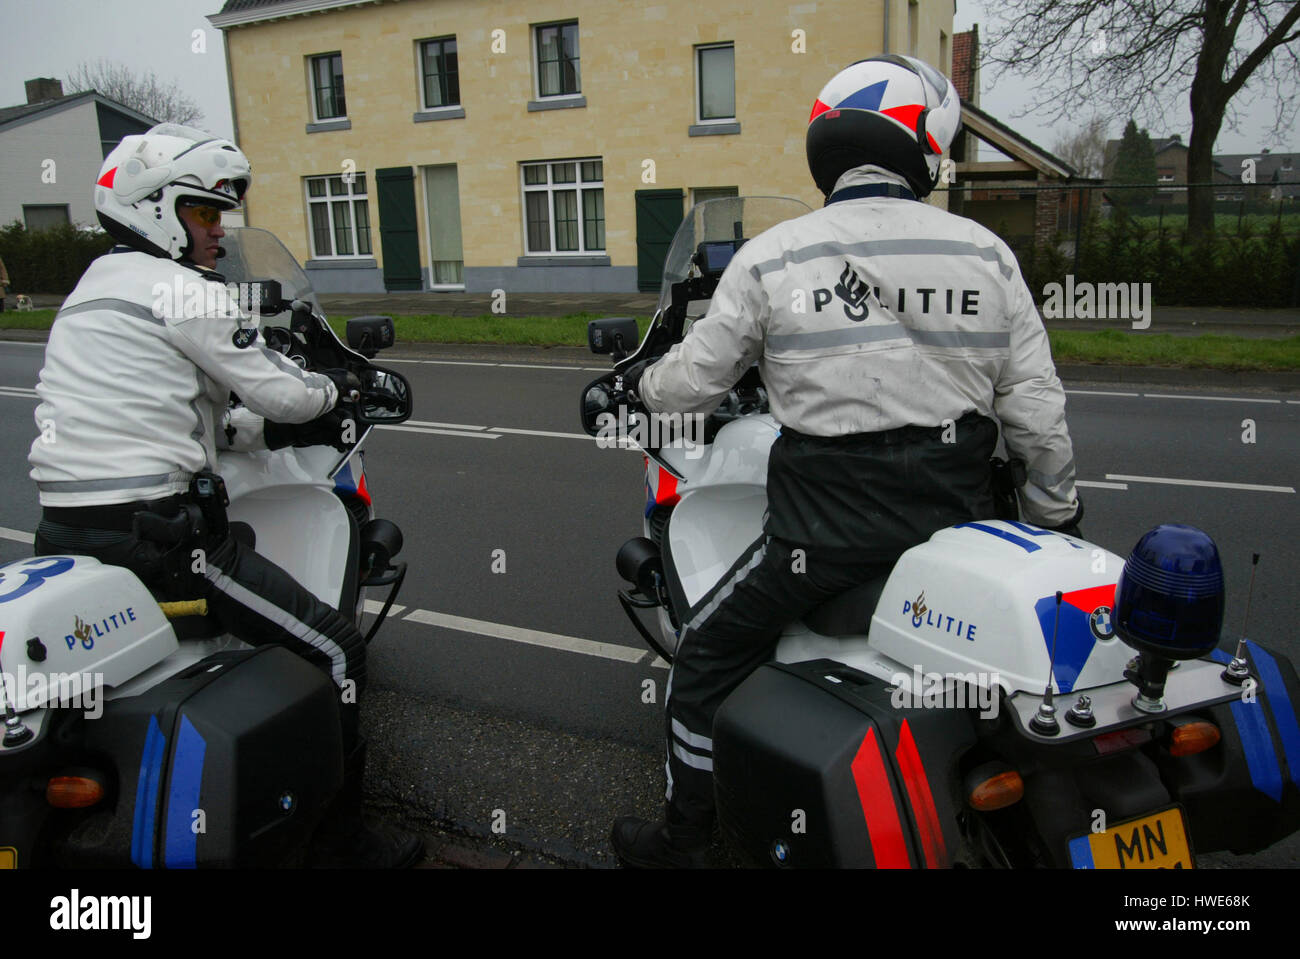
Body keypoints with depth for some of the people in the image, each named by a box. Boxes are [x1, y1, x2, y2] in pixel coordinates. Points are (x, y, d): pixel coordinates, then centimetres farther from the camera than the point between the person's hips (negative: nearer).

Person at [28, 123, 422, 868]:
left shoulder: (89, 294, 21)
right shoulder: (184, 291, -8)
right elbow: (280, 393, -7)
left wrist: (274, 430, 17)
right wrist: (335, 388, 15)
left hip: (65, 533, 10)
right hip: (151, 531, -10)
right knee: (335, 653, -3)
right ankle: (341, 842, 6)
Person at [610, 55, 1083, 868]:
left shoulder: (773, 258, -6)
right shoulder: (986, 254, 0)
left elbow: (697, 378, 2)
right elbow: (1036, 407, 2)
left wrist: (643, 385, 25)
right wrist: (1057, 512, 16)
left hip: (827, 526, -3)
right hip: (956, 520, 3)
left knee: (709, 656, 17)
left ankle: (684, 839, 28)